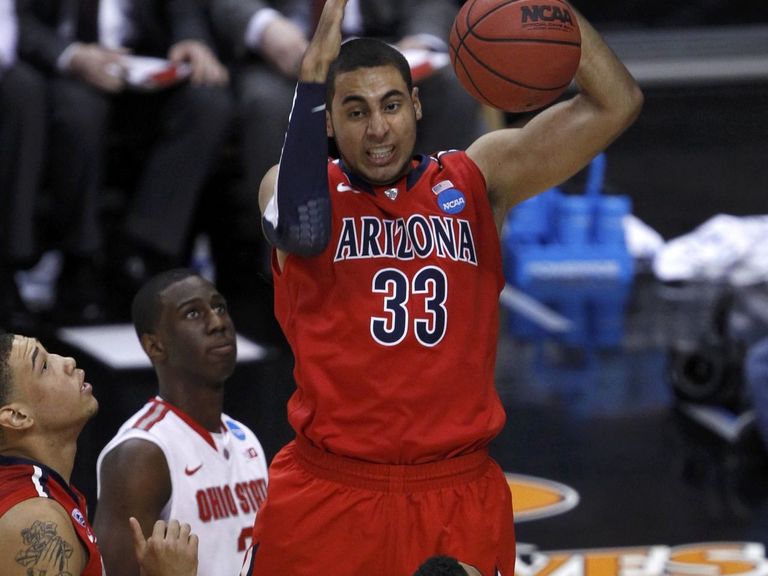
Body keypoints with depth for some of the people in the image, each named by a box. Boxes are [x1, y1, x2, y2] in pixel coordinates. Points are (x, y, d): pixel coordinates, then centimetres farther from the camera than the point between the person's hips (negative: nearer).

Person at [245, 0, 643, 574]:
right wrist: (315, 70, -23)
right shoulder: (301, 185, 1)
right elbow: (301, 229, -26)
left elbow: (616, 105, 0)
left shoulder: (476, 180, 6)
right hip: (326, 500, -1)